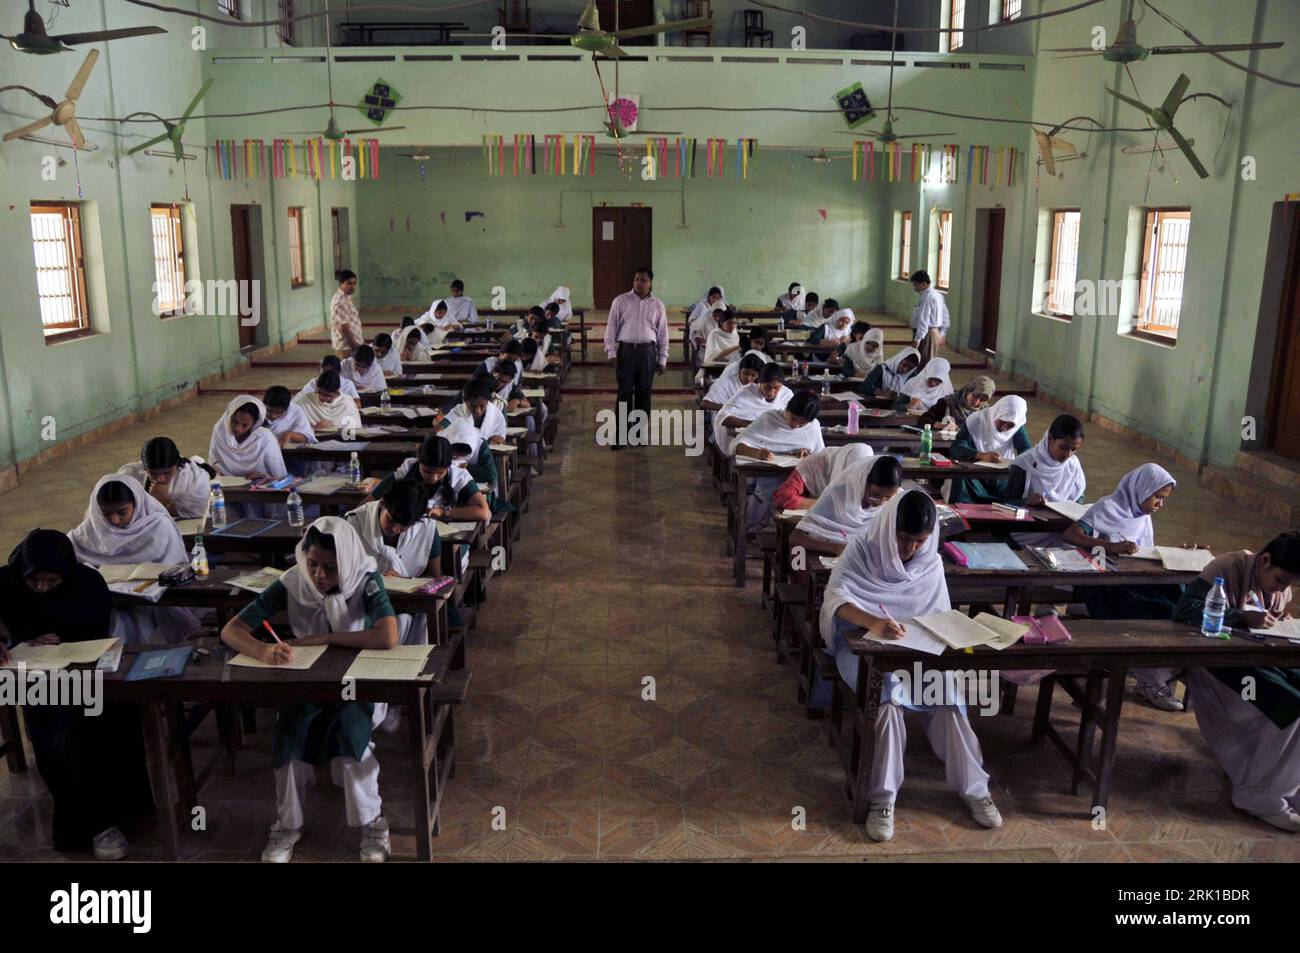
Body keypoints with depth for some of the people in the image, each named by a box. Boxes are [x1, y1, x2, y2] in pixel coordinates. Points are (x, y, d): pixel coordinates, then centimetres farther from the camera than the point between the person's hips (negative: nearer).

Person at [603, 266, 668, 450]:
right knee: (624, 393, -4)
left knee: (644, 393, 7)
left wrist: (662, 359, 7)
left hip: (647, 351, 2)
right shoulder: (621, 301, 3)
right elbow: (611, 328, 4)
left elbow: (663, 334, 10)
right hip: (626, 350, -2)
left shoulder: (657, 305, 7)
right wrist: (611, 351, -4)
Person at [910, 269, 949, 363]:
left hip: (926, 334, -10)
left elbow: (923, 320, -24)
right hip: (935, 332, 10)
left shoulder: (926, 298, -18)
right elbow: (945, 316, 17)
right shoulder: (938, 295, 13)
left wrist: (918, 338, -25)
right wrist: (942, 335, 22)